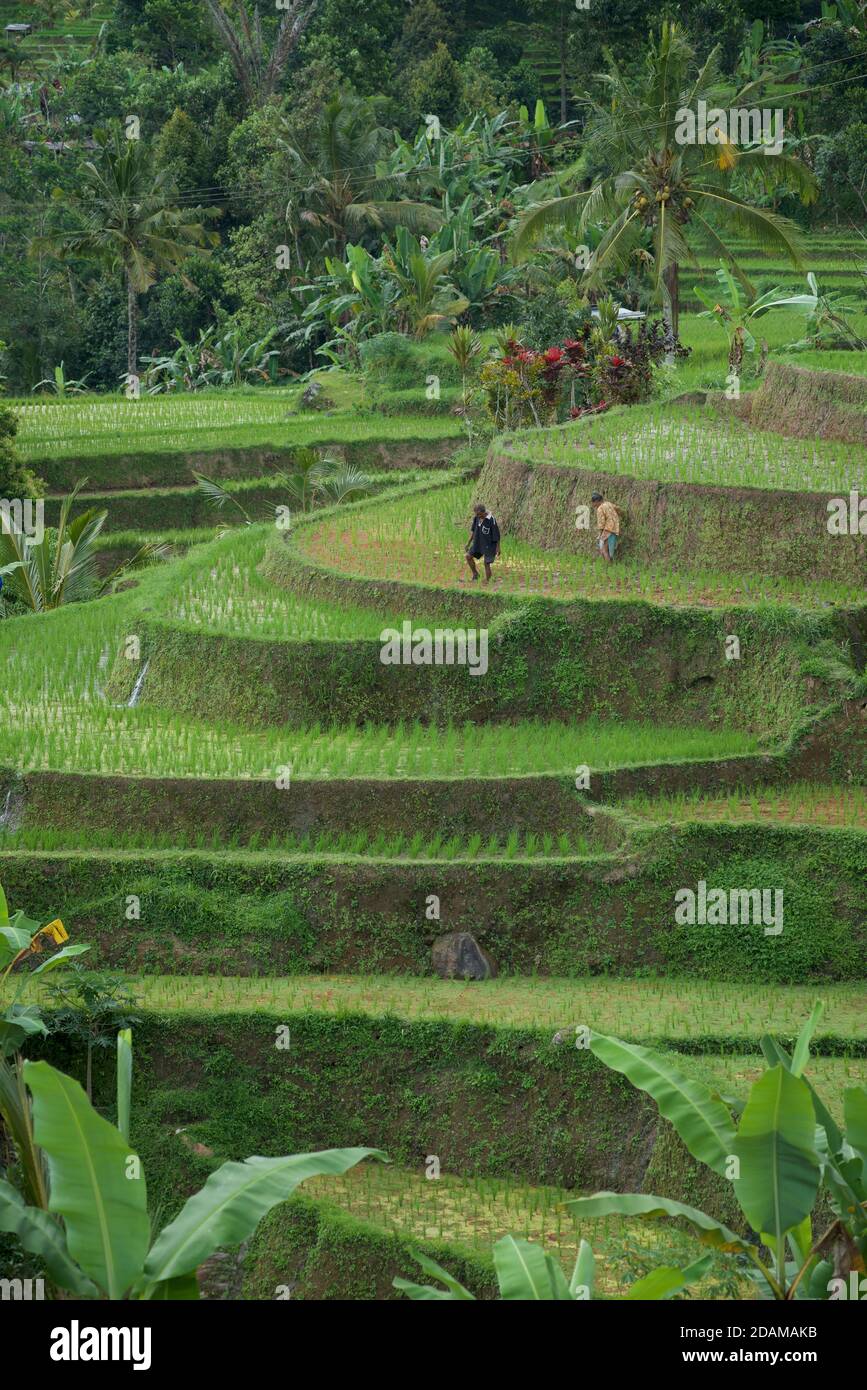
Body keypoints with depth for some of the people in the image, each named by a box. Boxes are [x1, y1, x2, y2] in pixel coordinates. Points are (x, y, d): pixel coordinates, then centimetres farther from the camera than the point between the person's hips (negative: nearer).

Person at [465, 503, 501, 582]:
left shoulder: (491, 520, -25)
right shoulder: (476, 518, -6)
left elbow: (496, 535, -17)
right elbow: (473, 530, 9)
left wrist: (498, 548, -11)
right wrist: (469, 542, 12)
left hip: (489, 545, -7)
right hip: (478, 543, 7)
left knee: (486, 564, -1)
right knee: (468, 556, 3)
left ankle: (487, 581, 14)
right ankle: (475, 574, 21)